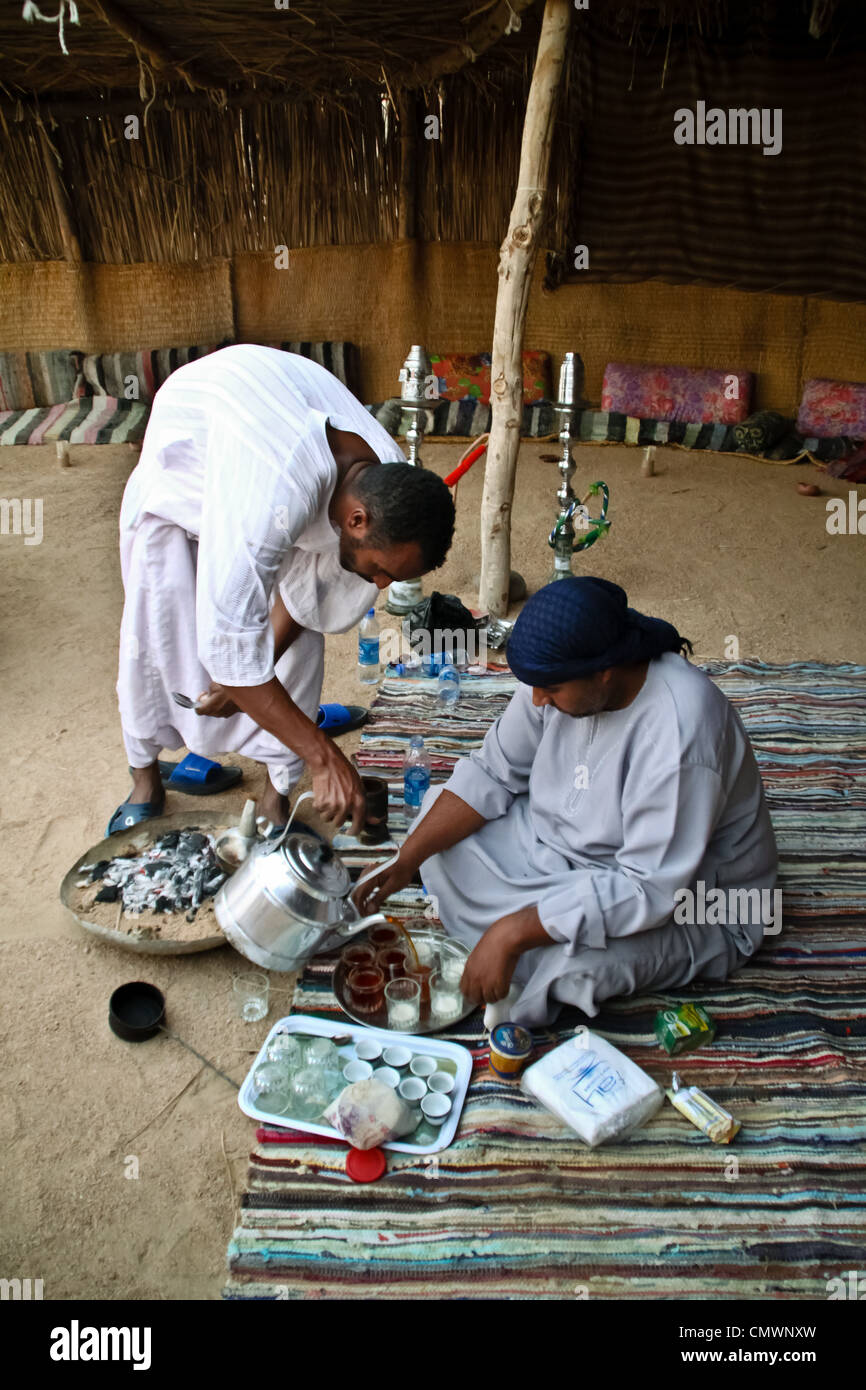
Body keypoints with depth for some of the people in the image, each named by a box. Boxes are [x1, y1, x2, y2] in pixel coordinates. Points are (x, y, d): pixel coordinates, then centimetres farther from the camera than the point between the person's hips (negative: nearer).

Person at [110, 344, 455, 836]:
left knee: (298, 635, -6)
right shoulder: (274, 503, -51)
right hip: (184, 477, -4)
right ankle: (145, 775, 23)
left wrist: (250, 672, -15)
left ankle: (277, 794, 11)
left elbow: (309, 590, -13)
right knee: (156, 630, -3)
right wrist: (326, 759, -45)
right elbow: (228, 644, -48)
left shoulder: (389, 486, -28)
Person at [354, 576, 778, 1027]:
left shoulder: (678, 731, -36)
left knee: (567, 960, -36)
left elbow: (650, 890, -35)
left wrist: (511, 933, -37)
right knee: (439, 809, -2)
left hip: (687, 906, -7)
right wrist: (406, 861, -12)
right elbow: (493, 772, -3)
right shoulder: (561, 675, -13)